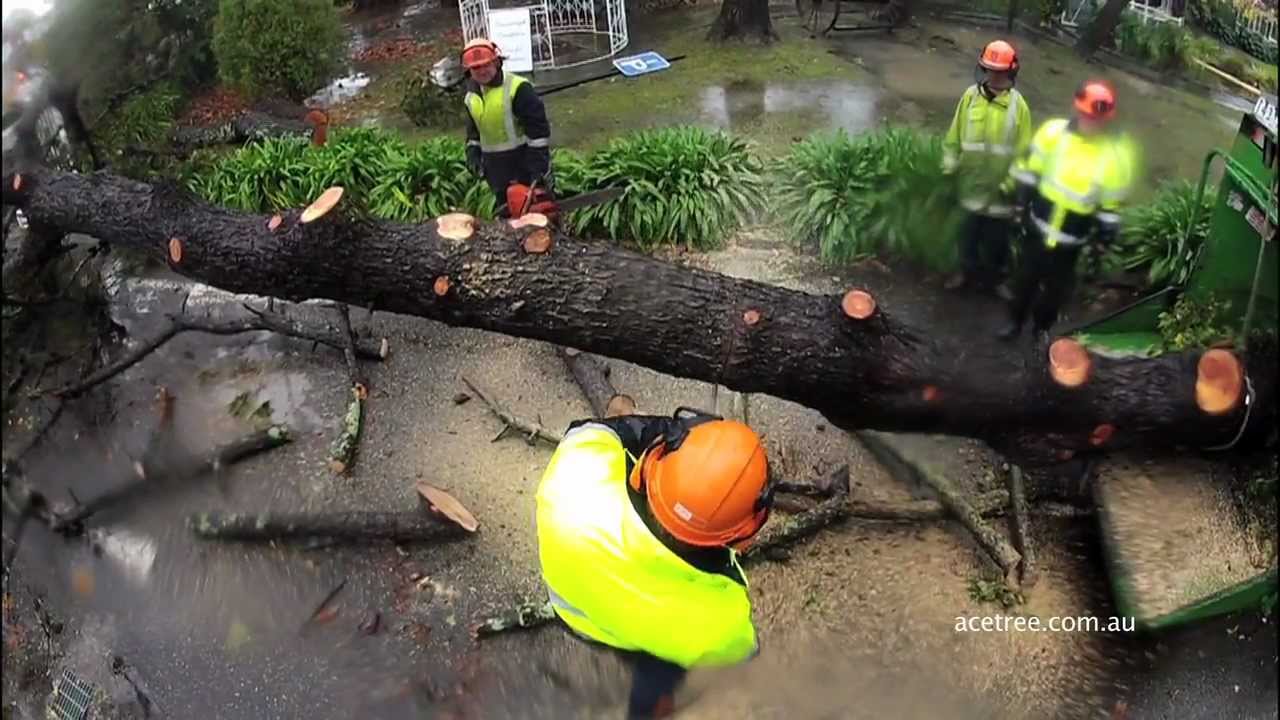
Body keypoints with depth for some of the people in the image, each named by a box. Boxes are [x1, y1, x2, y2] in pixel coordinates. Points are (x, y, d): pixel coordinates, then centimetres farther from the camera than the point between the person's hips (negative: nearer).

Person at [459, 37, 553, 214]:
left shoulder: (517, 88, -16)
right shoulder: (471, 97, 8)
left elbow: (538, 129, -18)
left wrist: (540, 167, -21)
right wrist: (473, 152, 8)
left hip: (524, 158, -7)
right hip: (496, 166, 7)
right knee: (507, 212, 13)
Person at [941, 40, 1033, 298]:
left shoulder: (1018, 105, -10)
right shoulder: (970, 96, -5)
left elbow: (1023, 150, -8)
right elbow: (954, 137, 1)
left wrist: (1013, 183, -12)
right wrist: (949, 167, -1)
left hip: (1000, 187, -1)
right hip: (972, 183, 2)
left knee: (997, 238, 13)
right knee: (969, 233, 18)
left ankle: (993, 278, 33)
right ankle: (968, 272, 39)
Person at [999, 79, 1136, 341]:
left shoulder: (1116, 153, -12)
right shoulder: (1054, 131, -11)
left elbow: (1112, 203, -4)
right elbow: (1029, 171, 0)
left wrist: (1103, 238, -2)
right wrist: (1023, 207, 2)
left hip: (1071, 239, 0)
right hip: (1039, 226, 1)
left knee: (1057, 286, 15)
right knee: (1027, 276, 16)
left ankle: (1042, 327, 38)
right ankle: (1015, 321, 37)